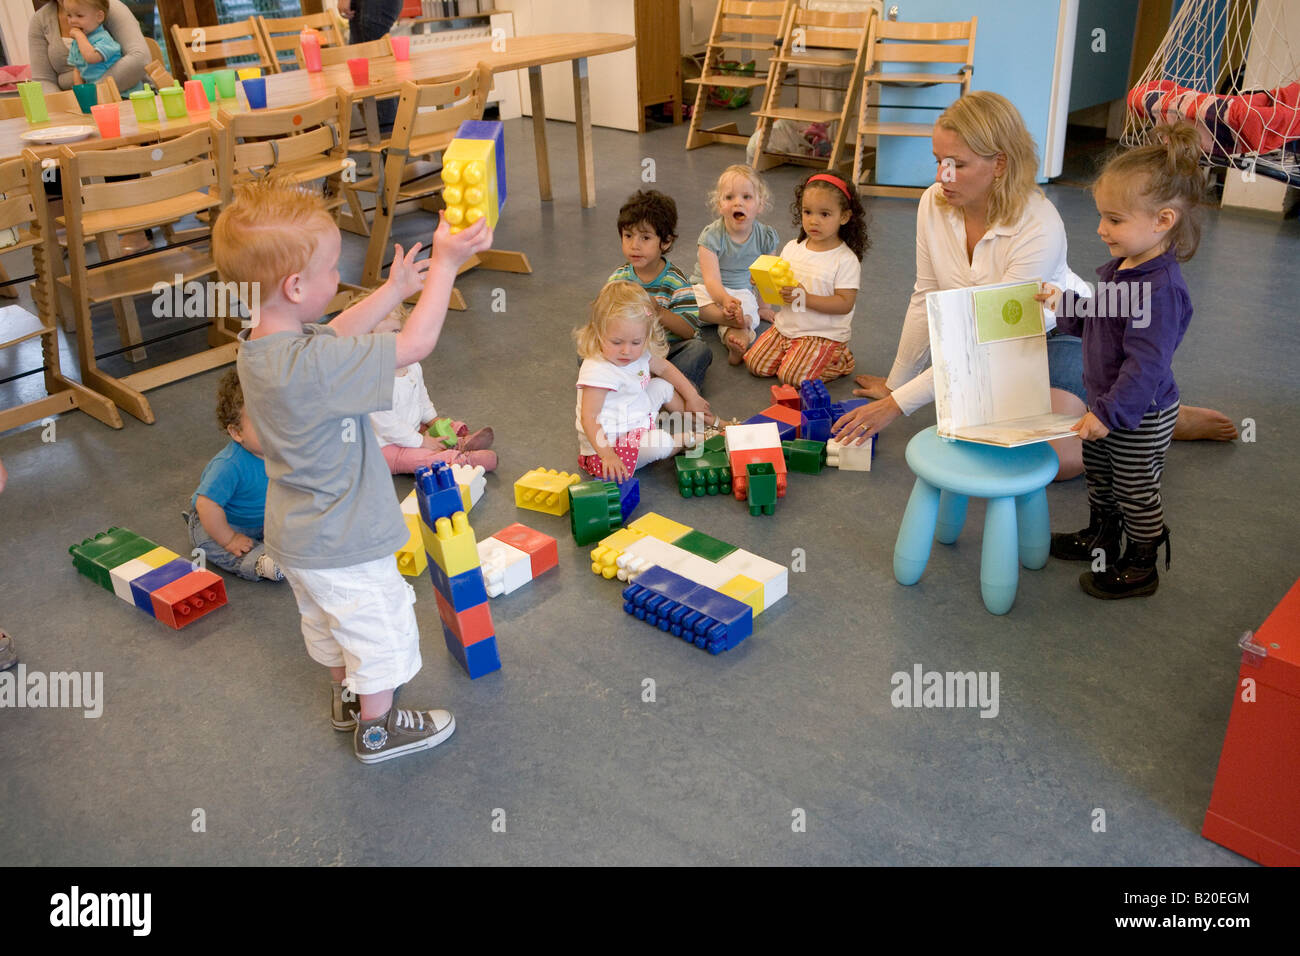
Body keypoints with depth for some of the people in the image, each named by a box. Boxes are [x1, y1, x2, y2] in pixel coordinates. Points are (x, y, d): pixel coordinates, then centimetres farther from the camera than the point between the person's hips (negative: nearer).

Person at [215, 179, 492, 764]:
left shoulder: (259, 344, -7)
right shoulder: (311, 366, -36)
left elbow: (336, 335, 10)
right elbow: (416, 344, -31)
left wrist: (396, 289, 12)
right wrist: (445, 264, -22)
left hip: (297, 534, 9)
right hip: (344, 545, -9)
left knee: (328, 624, 30)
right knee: (379, 629, 15)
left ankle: (346, 694, 53)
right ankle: (379, 727, 35)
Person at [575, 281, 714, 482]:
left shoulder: (640, 354, -2)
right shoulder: (597, 371, -29)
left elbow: (665, 368, 19)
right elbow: (588, 418, -31)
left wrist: (692, 397, 19)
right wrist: (607, 455, -41)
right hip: (611, 443, -9)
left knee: (662, 386, 13)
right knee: (661, 442, -30)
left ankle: (706, 420, 33)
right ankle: (688, 437, 6)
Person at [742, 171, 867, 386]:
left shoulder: (846, 260, -13)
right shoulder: (792, 248, 4)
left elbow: (845, 303, -18)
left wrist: (806, 298, -26)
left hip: (823, 335, -5)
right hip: (786, 326, 5)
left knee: (791, 376, -19)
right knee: (755, 364, -7)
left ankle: (837, 360, 5)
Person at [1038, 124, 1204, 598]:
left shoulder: (1159, 287, -31)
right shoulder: (1121, 267, -1)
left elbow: (1146, 364, -32)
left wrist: (1110, 413, -30)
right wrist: (1064, 304, 4)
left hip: (1140, 417, -9)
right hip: (1107, 403, 9)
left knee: (1137, 491, 9)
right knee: (1099, 474, 26)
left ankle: (1140, 567, 29)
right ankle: (1101, 537, 49)